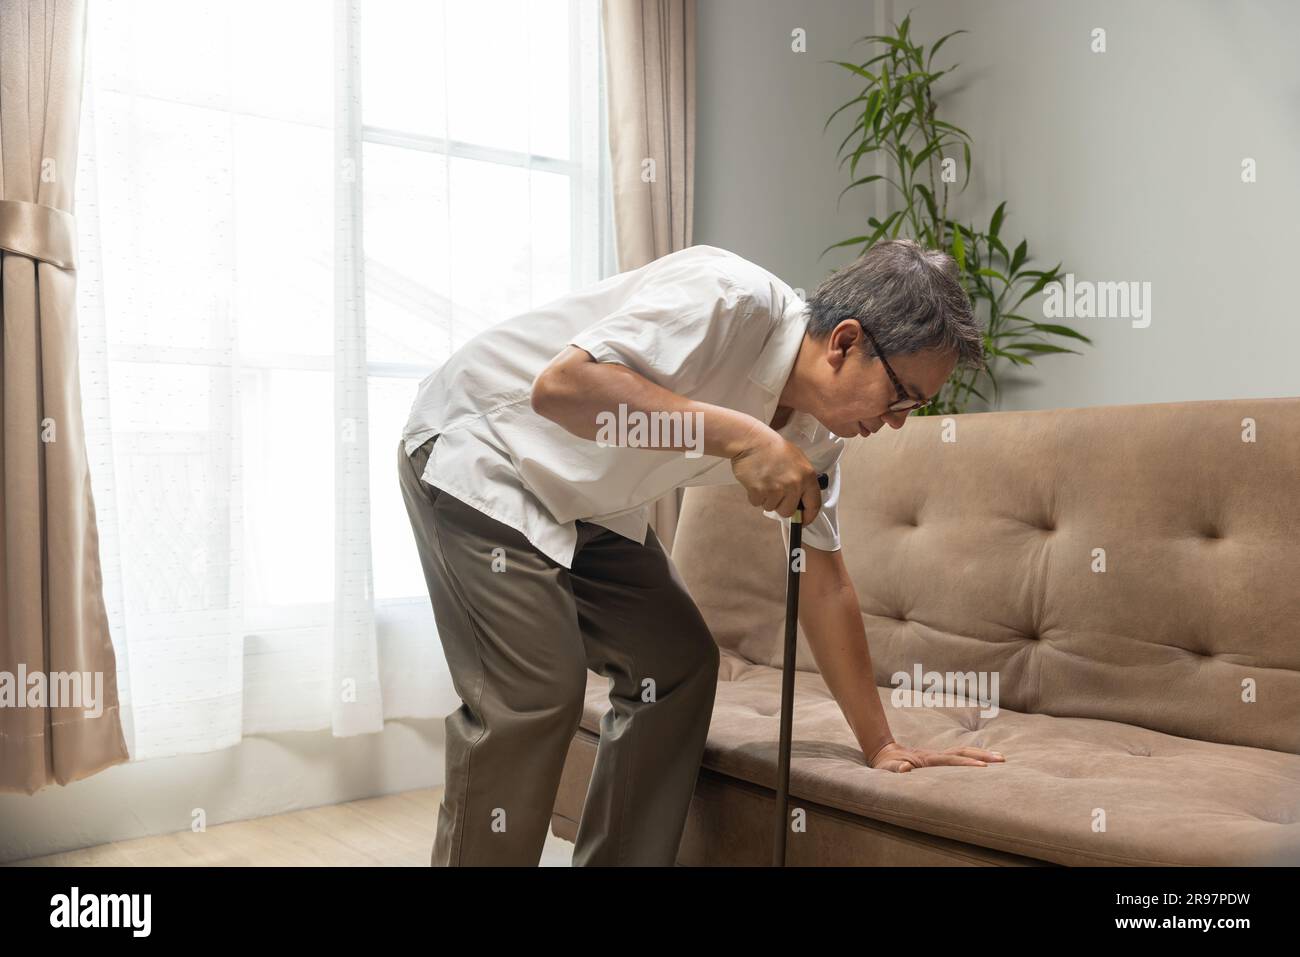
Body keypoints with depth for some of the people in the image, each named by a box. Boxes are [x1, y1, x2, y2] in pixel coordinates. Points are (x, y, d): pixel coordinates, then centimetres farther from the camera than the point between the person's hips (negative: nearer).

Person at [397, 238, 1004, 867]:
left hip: (585, 505, 8)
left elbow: (822, 578, 2)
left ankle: (622, 861, 14)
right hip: (477, 454, -8)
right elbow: (560, 384, -39)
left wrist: (879, 744, 2)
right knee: (537, 688, -18)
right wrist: (739, 436, -41)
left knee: (677, 665, 1)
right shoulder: (730, 298, -29)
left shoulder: (815, 433, -4)